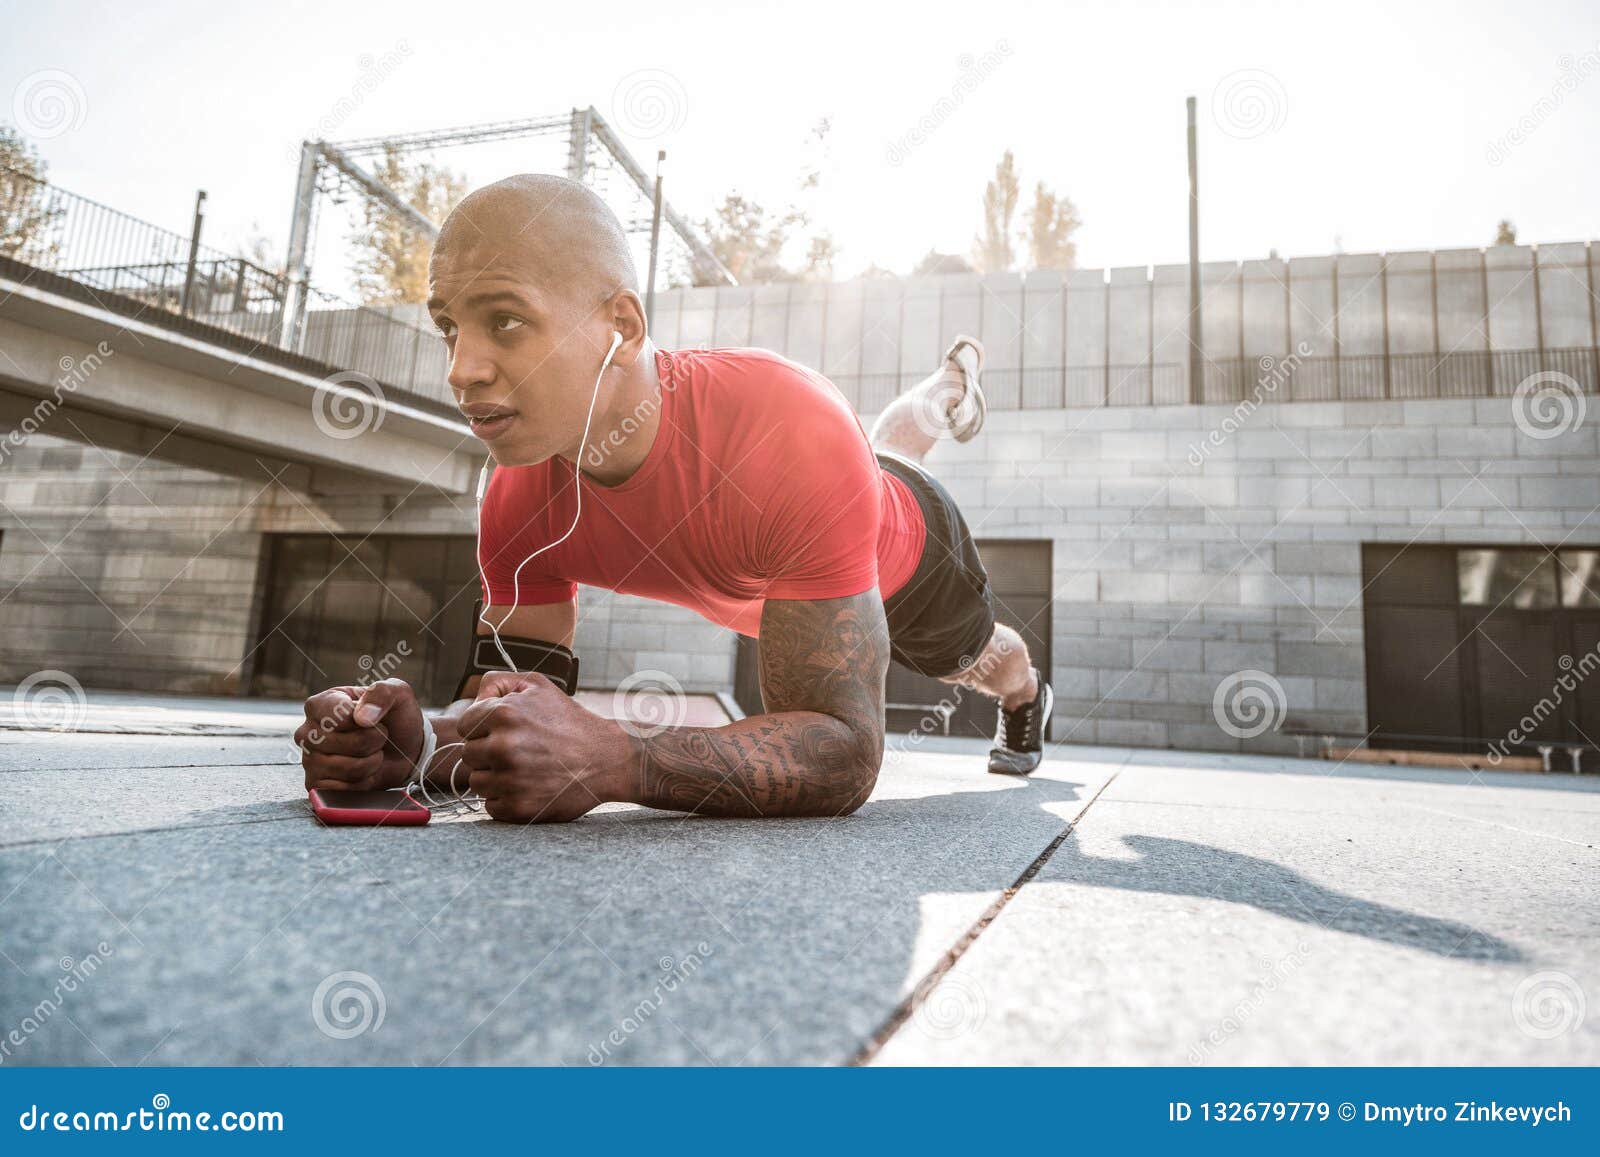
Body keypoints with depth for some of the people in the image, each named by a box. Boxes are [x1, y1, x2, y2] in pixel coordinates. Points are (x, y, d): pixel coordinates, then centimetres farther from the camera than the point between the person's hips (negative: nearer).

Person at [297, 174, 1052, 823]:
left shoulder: (793, 436, -53)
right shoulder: (517, 507, -35)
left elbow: (845, 755, -53)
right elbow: (506, 714, -27)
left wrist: (614, 763, -69)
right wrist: (417, 743, -50)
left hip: (903, 550, -3)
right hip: (778, 583, 3)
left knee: (978, 659, 33)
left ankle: (1027, 700, 73)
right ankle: (950, 394, 72)